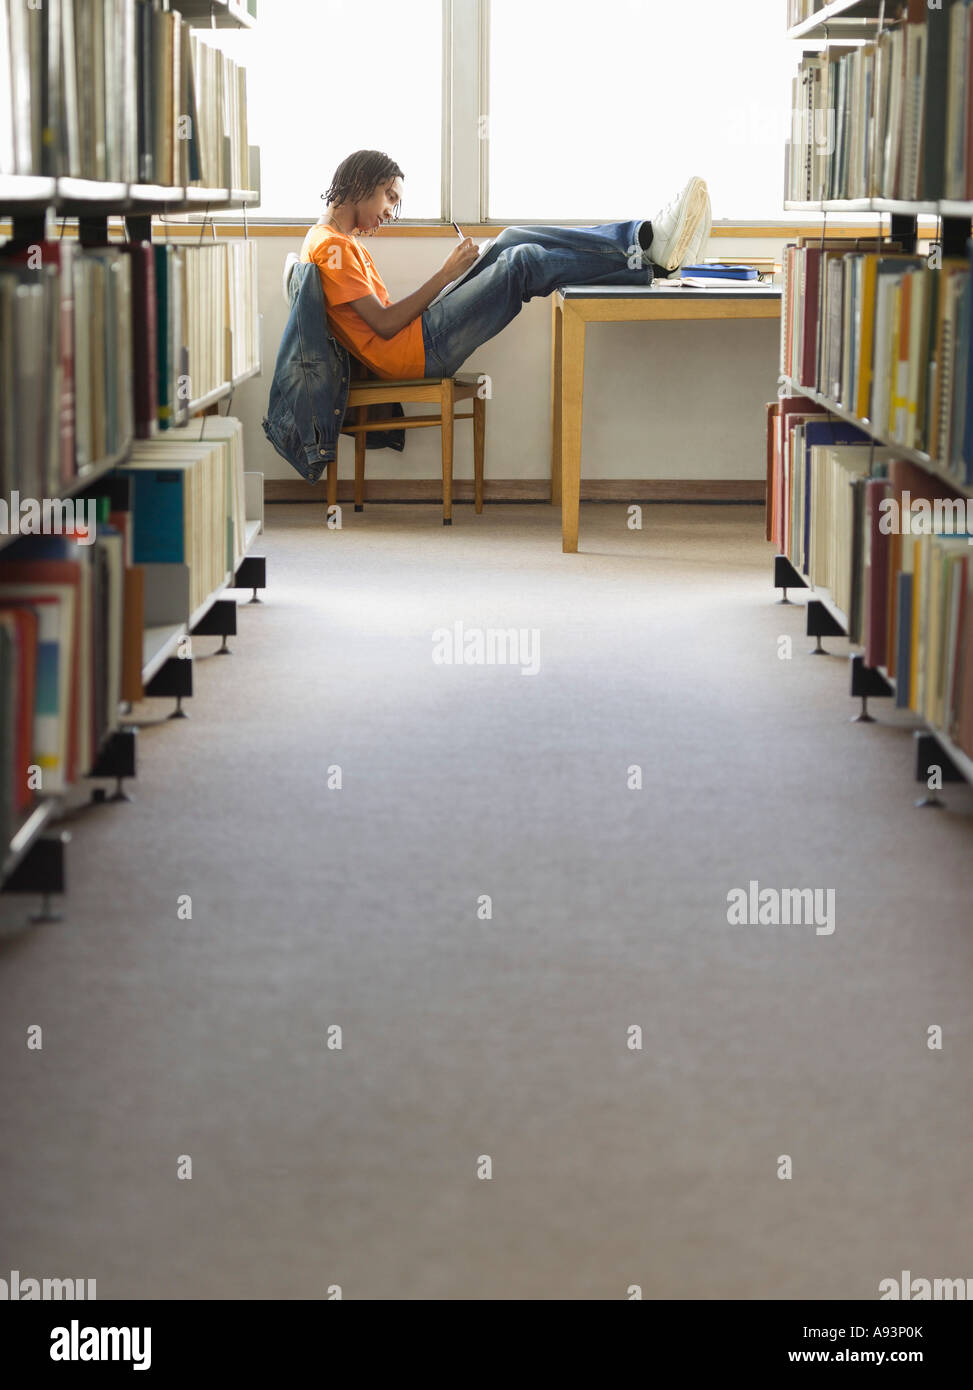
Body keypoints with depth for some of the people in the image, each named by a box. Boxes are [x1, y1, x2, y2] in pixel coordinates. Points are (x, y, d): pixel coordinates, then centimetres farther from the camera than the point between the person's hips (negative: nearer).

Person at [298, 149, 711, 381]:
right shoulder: (331, 247, -11)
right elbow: (385, 324, -18)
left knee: (511, 242, 2)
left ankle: (643, 237, -11)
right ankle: (647, 264, -15)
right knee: (523, 263, -17)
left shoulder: (342, 240, 21)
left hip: (419, 337, 10)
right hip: (419, 350, -10)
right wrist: (446, 274, -12)